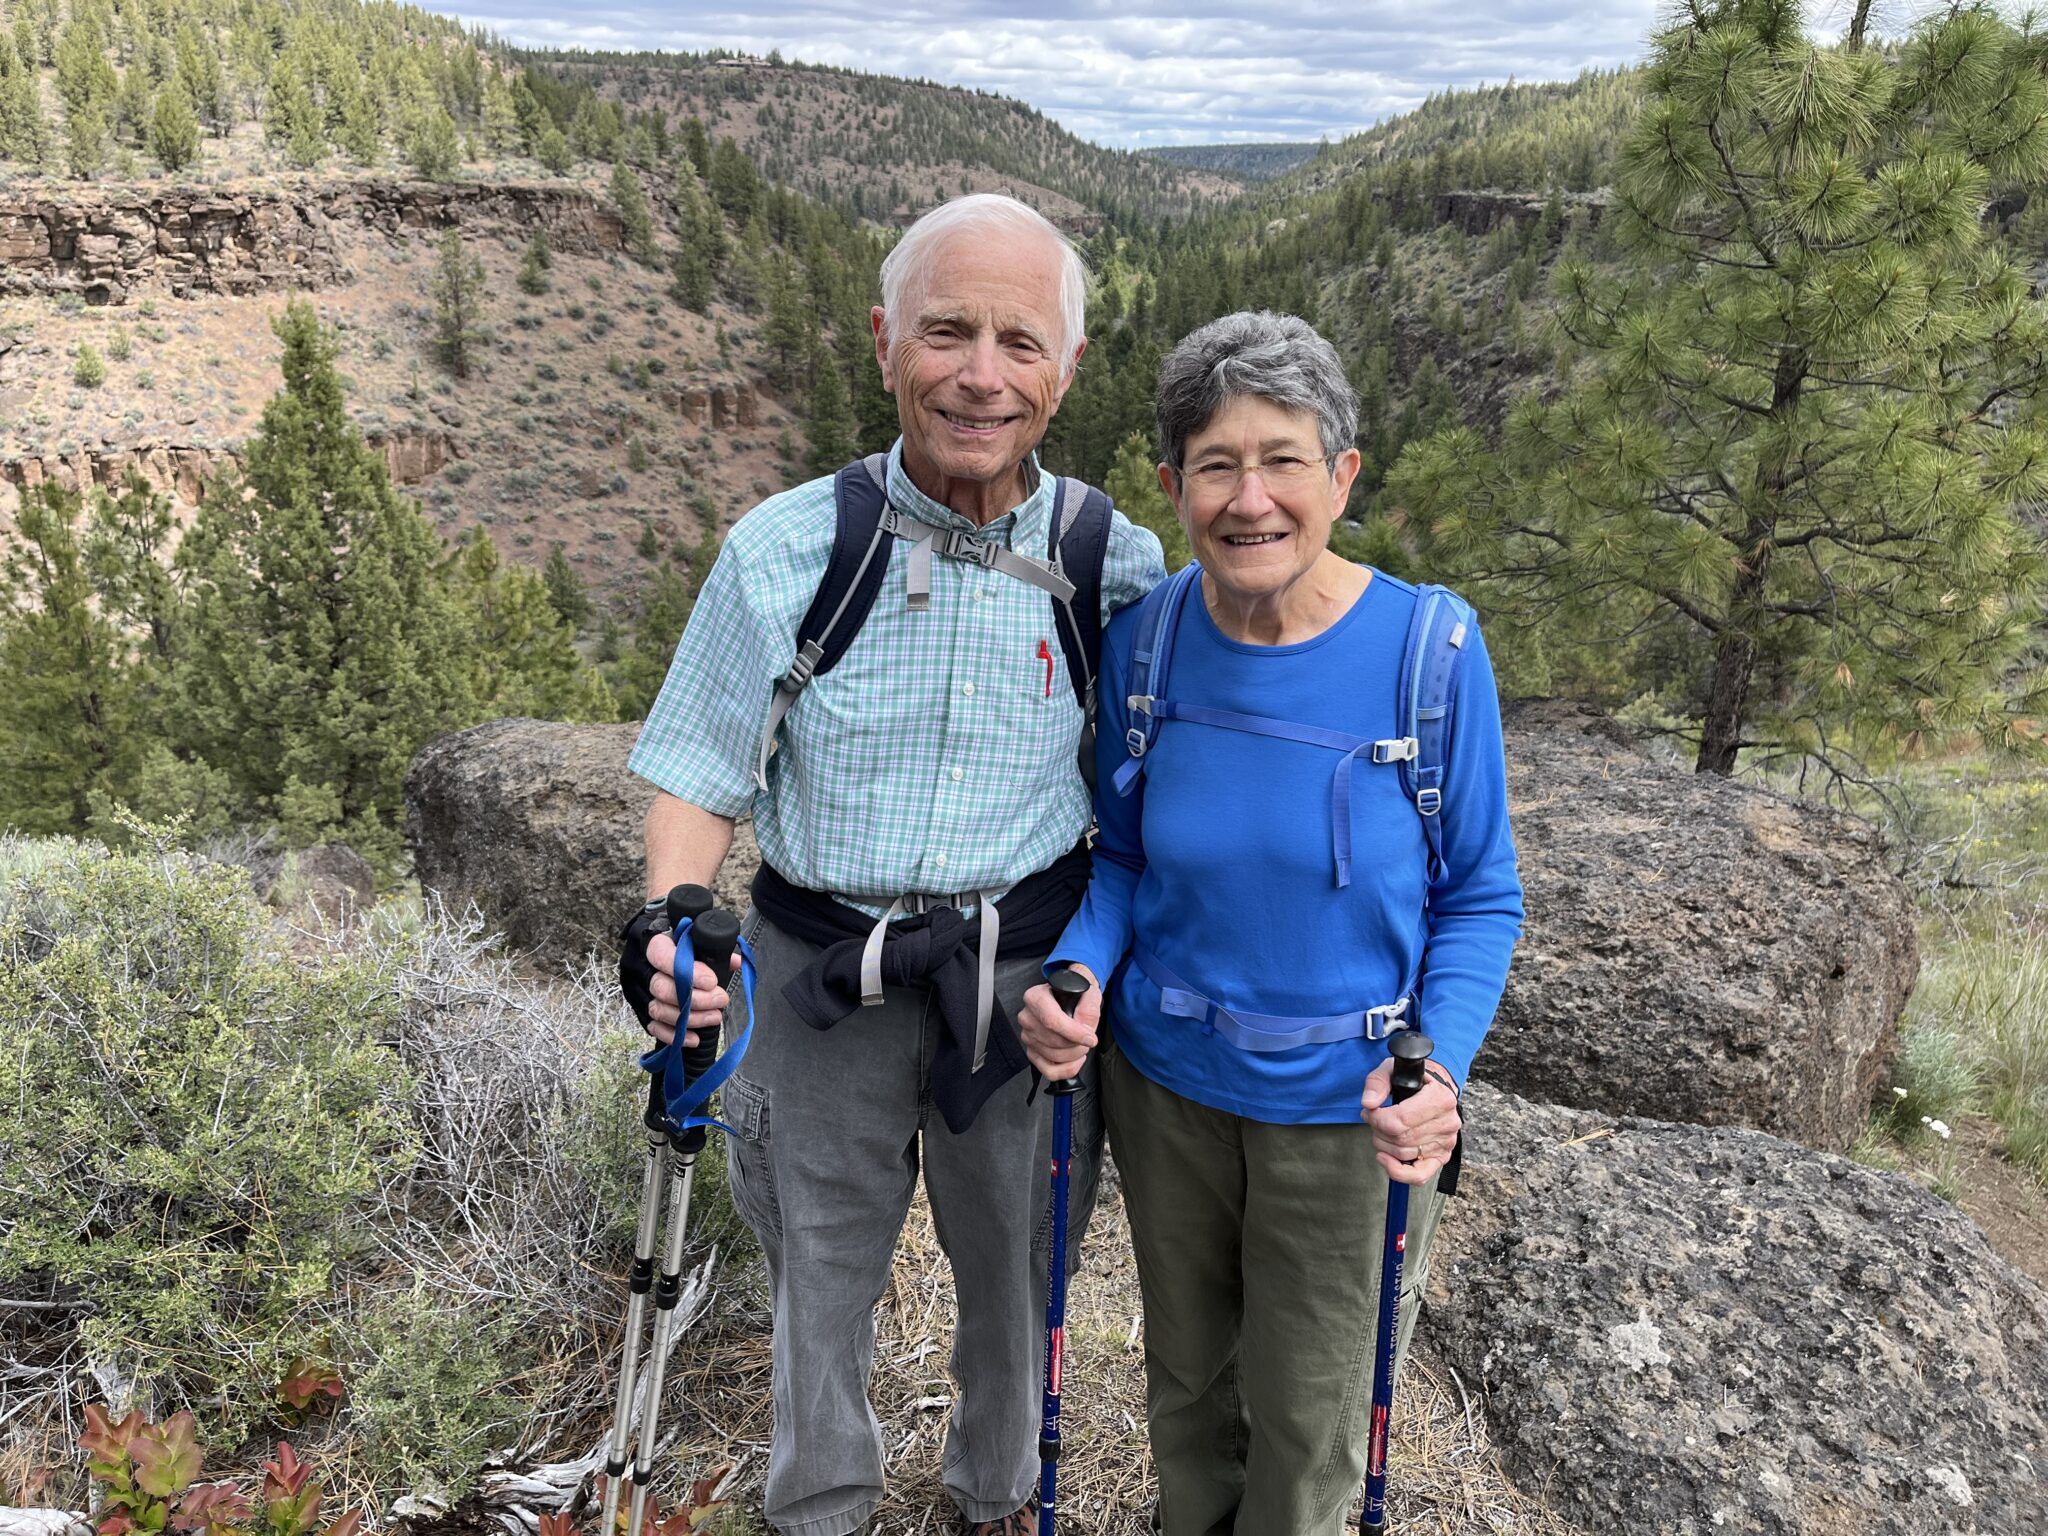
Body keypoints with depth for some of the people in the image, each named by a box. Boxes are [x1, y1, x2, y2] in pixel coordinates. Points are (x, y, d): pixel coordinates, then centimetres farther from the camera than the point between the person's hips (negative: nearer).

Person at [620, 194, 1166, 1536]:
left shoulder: (1119, 566, -7)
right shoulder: (781, 551, -10)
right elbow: (702, 773, -3)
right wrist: (671, 925, -20)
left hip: (1031, 972, 1)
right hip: (821, 972, 0)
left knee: (1019, 1260, 20)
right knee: (821, 1265, 18)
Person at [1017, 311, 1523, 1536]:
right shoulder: (1144, 642, -12)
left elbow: (1481, 895, -8)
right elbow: (1120, 853, 2)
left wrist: (1442, 1068, -24)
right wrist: (1081, 973, -18)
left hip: (1347, 1108, -2)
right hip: (1165, 1079, 3)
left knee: (1309, 1412, 17)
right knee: (1187, 1372, 26)